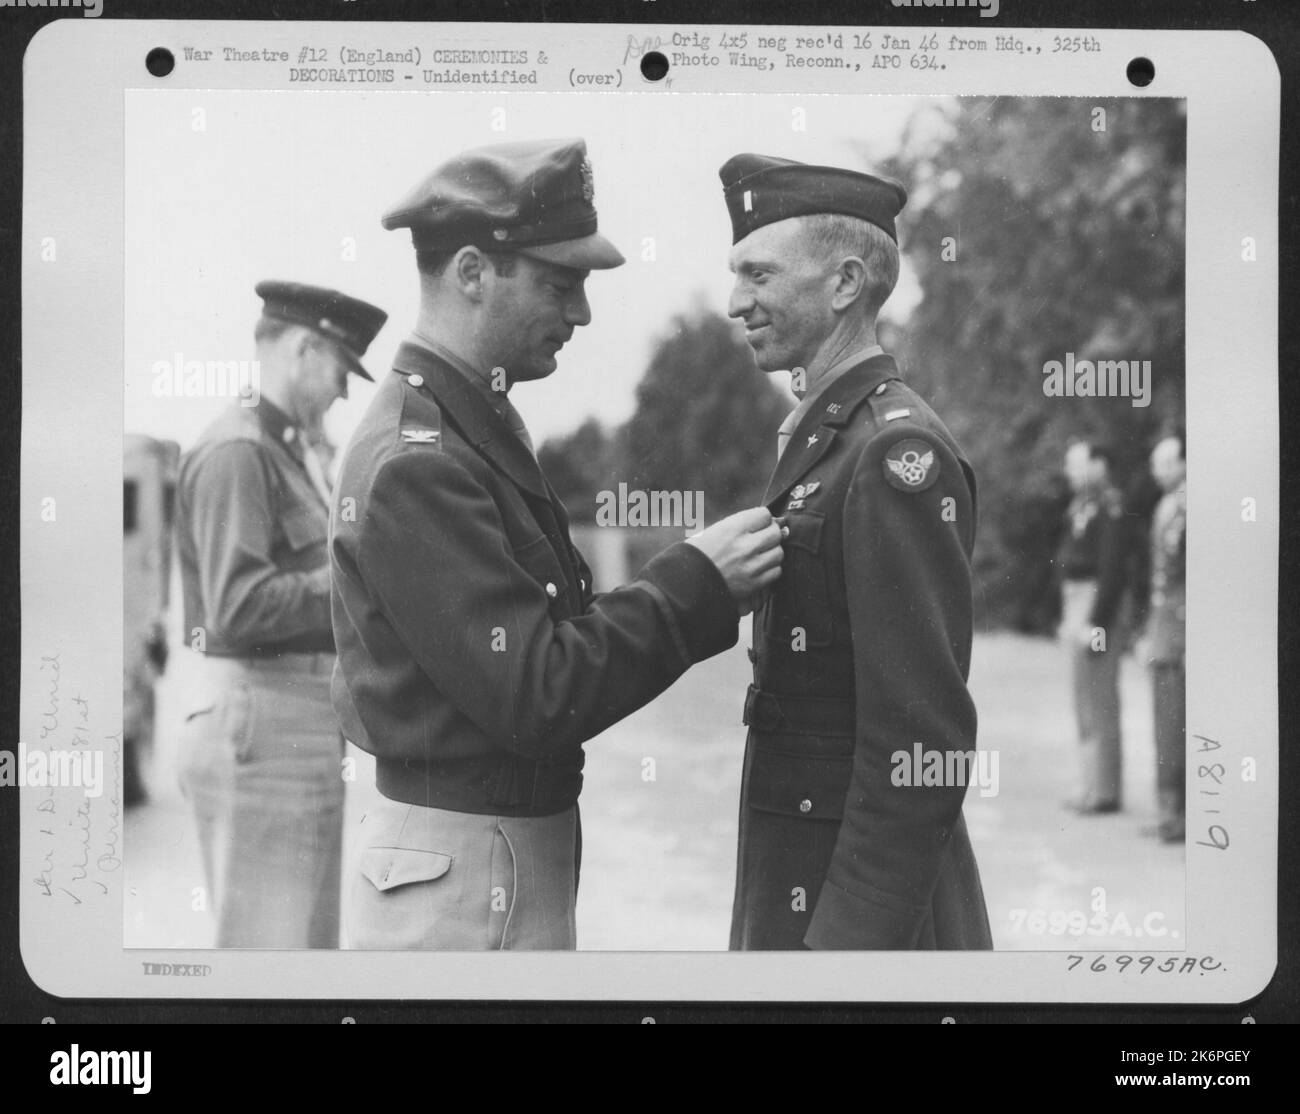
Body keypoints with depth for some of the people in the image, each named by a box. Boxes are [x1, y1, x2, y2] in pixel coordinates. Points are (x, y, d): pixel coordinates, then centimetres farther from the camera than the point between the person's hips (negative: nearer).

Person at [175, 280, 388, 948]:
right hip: (260, 722, -10)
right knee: (266, 943, -5)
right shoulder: (235, 452, -13)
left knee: (314, 939, 17)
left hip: (308, 726, 10)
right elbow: (240, 606, -22)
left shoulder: (290, 452, 17)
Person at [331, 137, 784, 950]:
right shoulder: (415, 465, -20)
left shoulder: (478, 429, 11)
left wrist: (702, 583, -2)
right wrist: (695, 581, -16)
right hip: (468, 885, -10)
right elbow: (536, 694, -23)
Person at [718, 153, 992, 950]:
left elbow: (923, 734, -22)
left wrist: (847, 936, -22)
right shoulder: (821, 436, 11)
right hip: (791, 880, 8)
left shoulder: (899, 454, -17)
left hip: (866, 896, -8)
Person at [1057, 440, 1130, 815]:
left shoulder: (1108, 508, -16)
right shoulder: (1081, 506, 14)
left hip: (1098, 603, -10)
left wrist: (1096, 624, -21)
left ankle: (1104, 791, -2)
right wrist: (1067, 618, 19)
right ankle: (1092, 787, 22)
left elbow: (1113, 570, -20)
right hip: (1077, 603, 10)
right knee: (1086, 703, 14)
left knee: (1098, 702, -7)